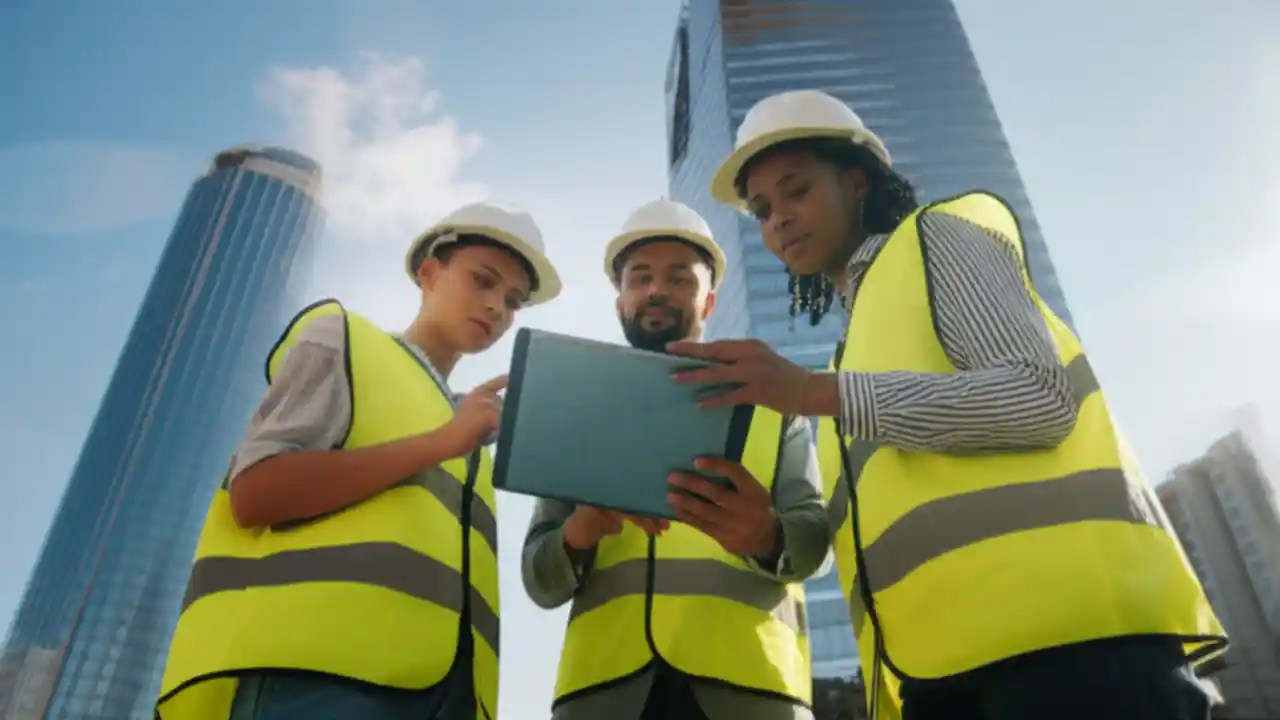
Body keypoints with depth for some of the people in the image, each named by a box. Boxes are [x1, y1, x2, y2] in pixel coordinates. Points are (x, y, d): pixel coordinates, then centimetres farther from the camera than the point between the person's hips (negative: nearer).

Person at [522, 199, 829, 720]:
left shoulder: (770, 403, 15)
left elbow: (816, 536, 3)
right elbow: (539, 578, 11)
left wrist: (767, 536, -21)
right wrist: (576, 534, -12)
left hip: (745, 676, 0)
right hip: (605, 677, 1)